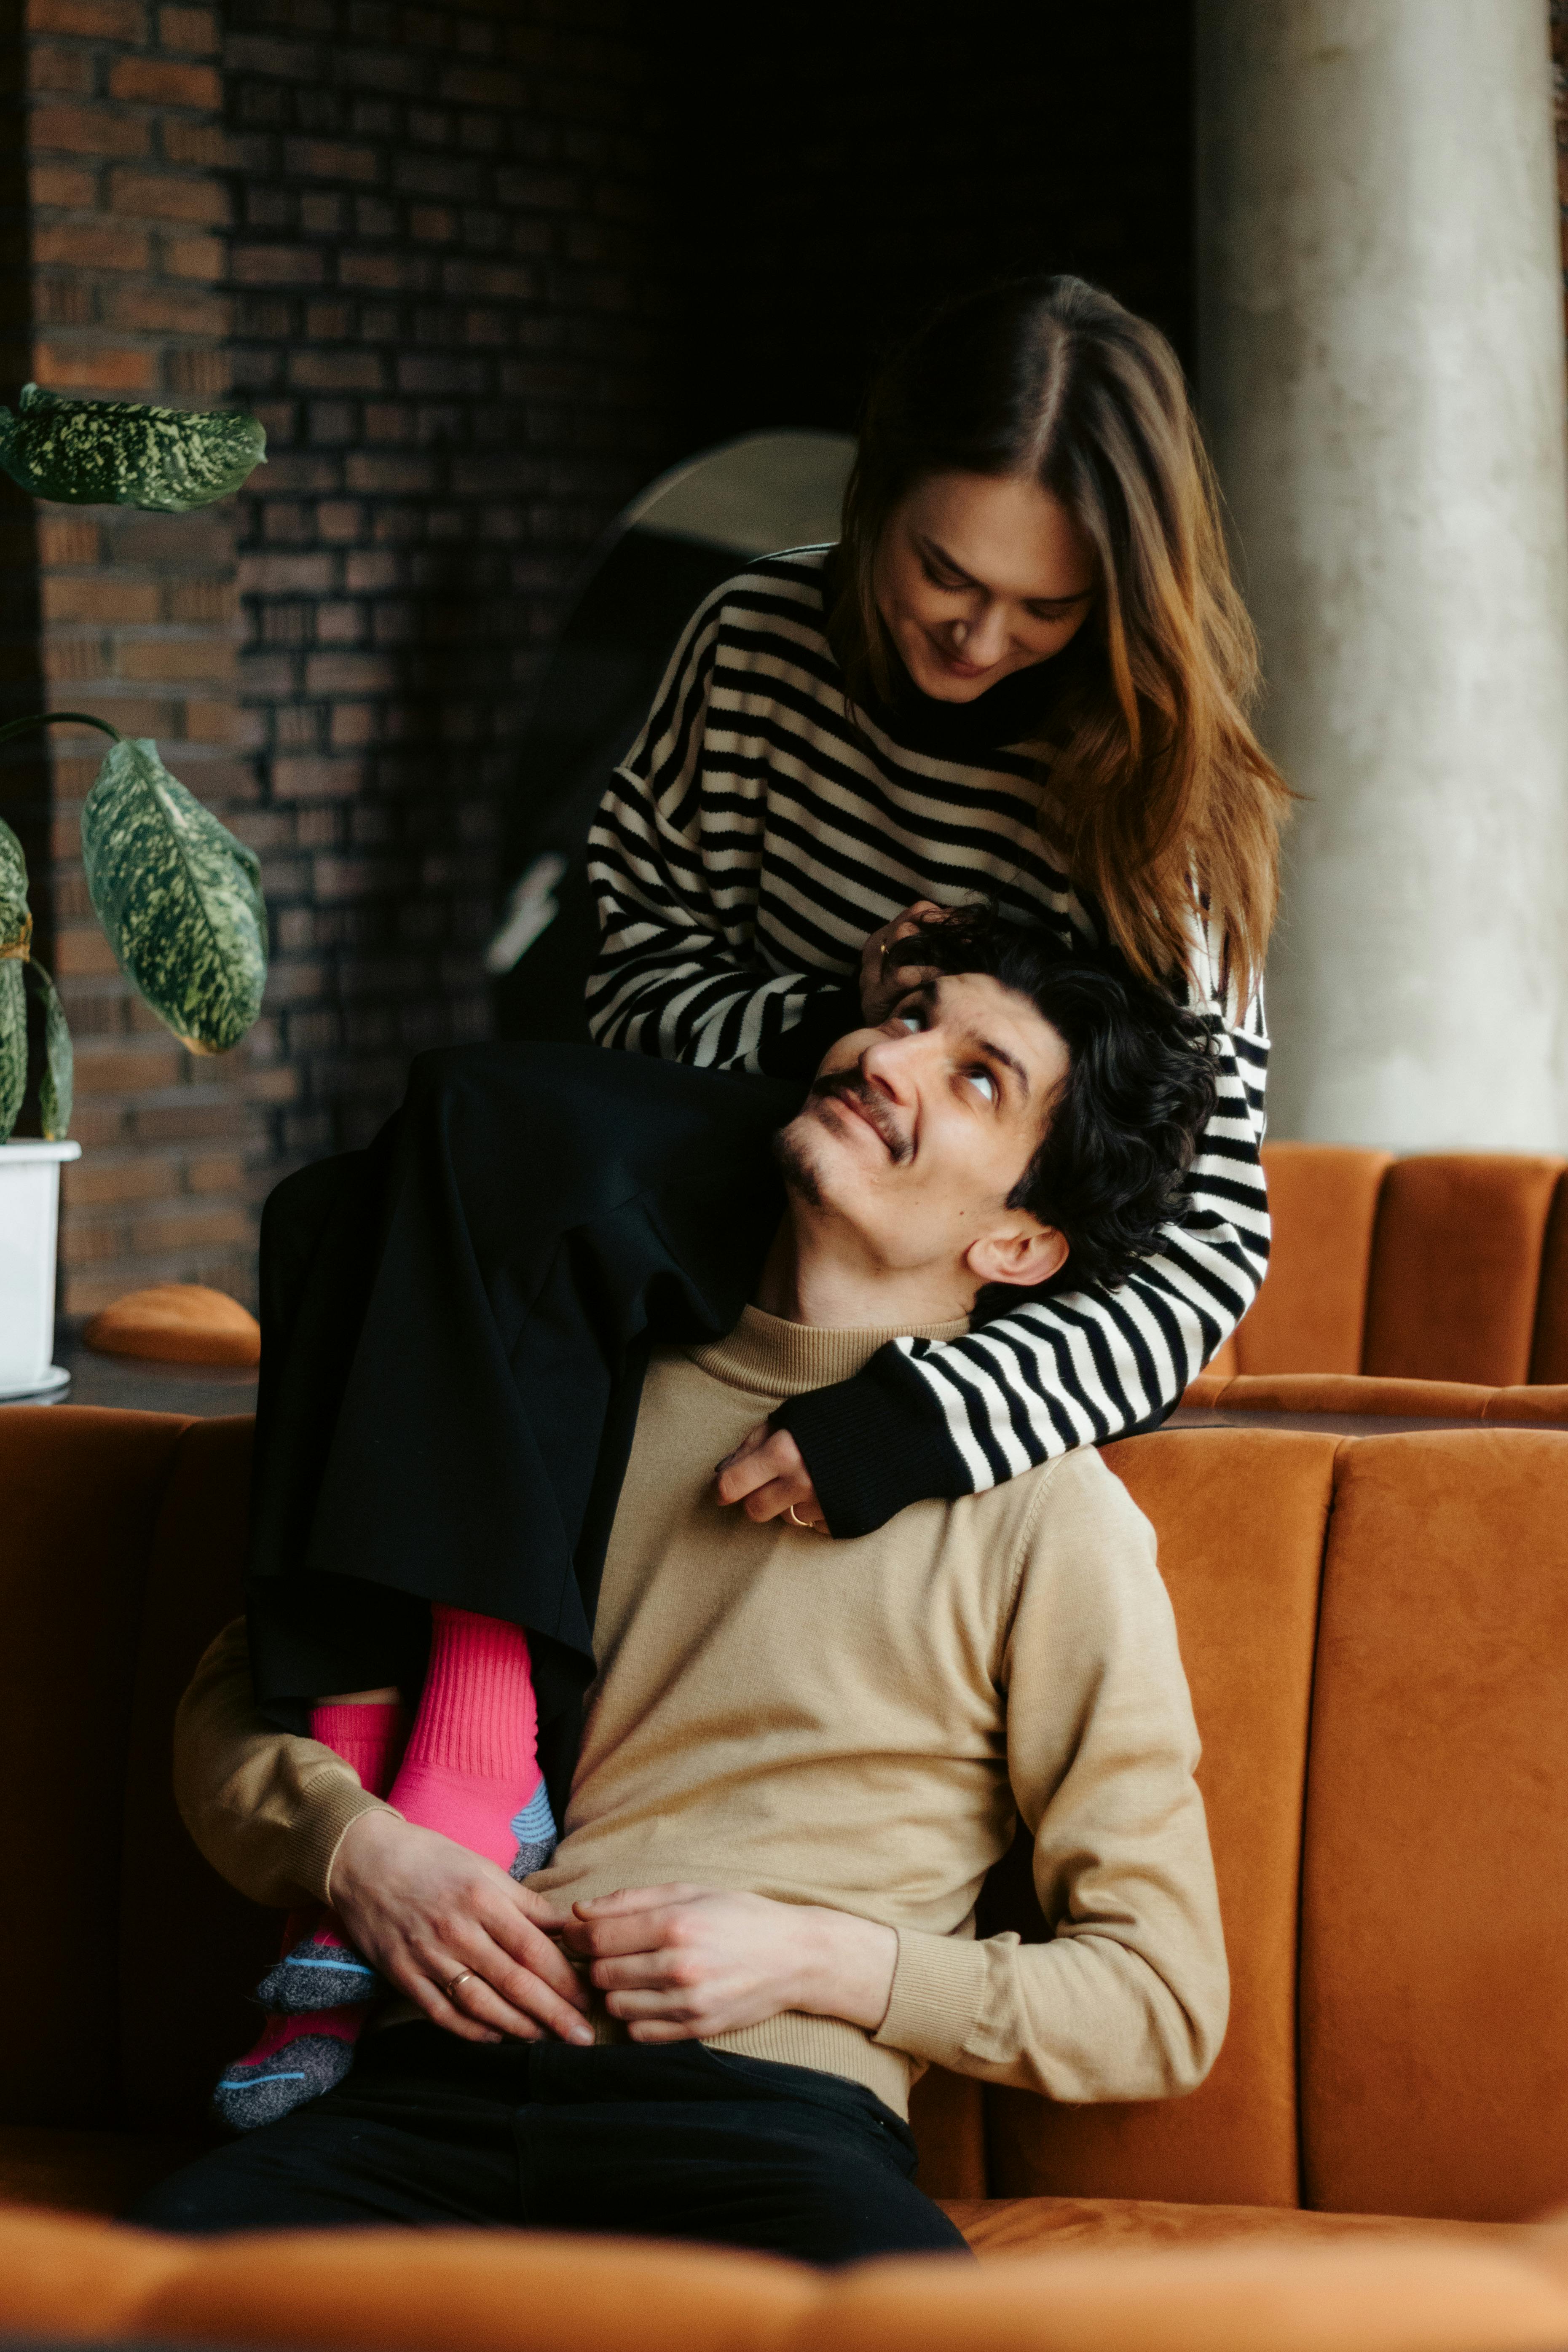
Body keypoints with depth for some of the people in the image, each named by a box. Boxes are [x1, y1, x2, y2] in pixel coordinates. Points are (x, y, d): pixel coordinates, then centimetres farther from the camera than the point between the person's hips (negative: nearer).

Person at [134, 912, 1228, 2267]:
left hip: (771, 2117, -1)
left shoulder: (1045, 1515, 9)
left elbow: (1164, 2004, 8)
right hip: (439, 2089, 1)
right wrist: (357, 1847, 2)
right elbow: (238, 1700, 25)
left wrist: (814, 1959, -4)